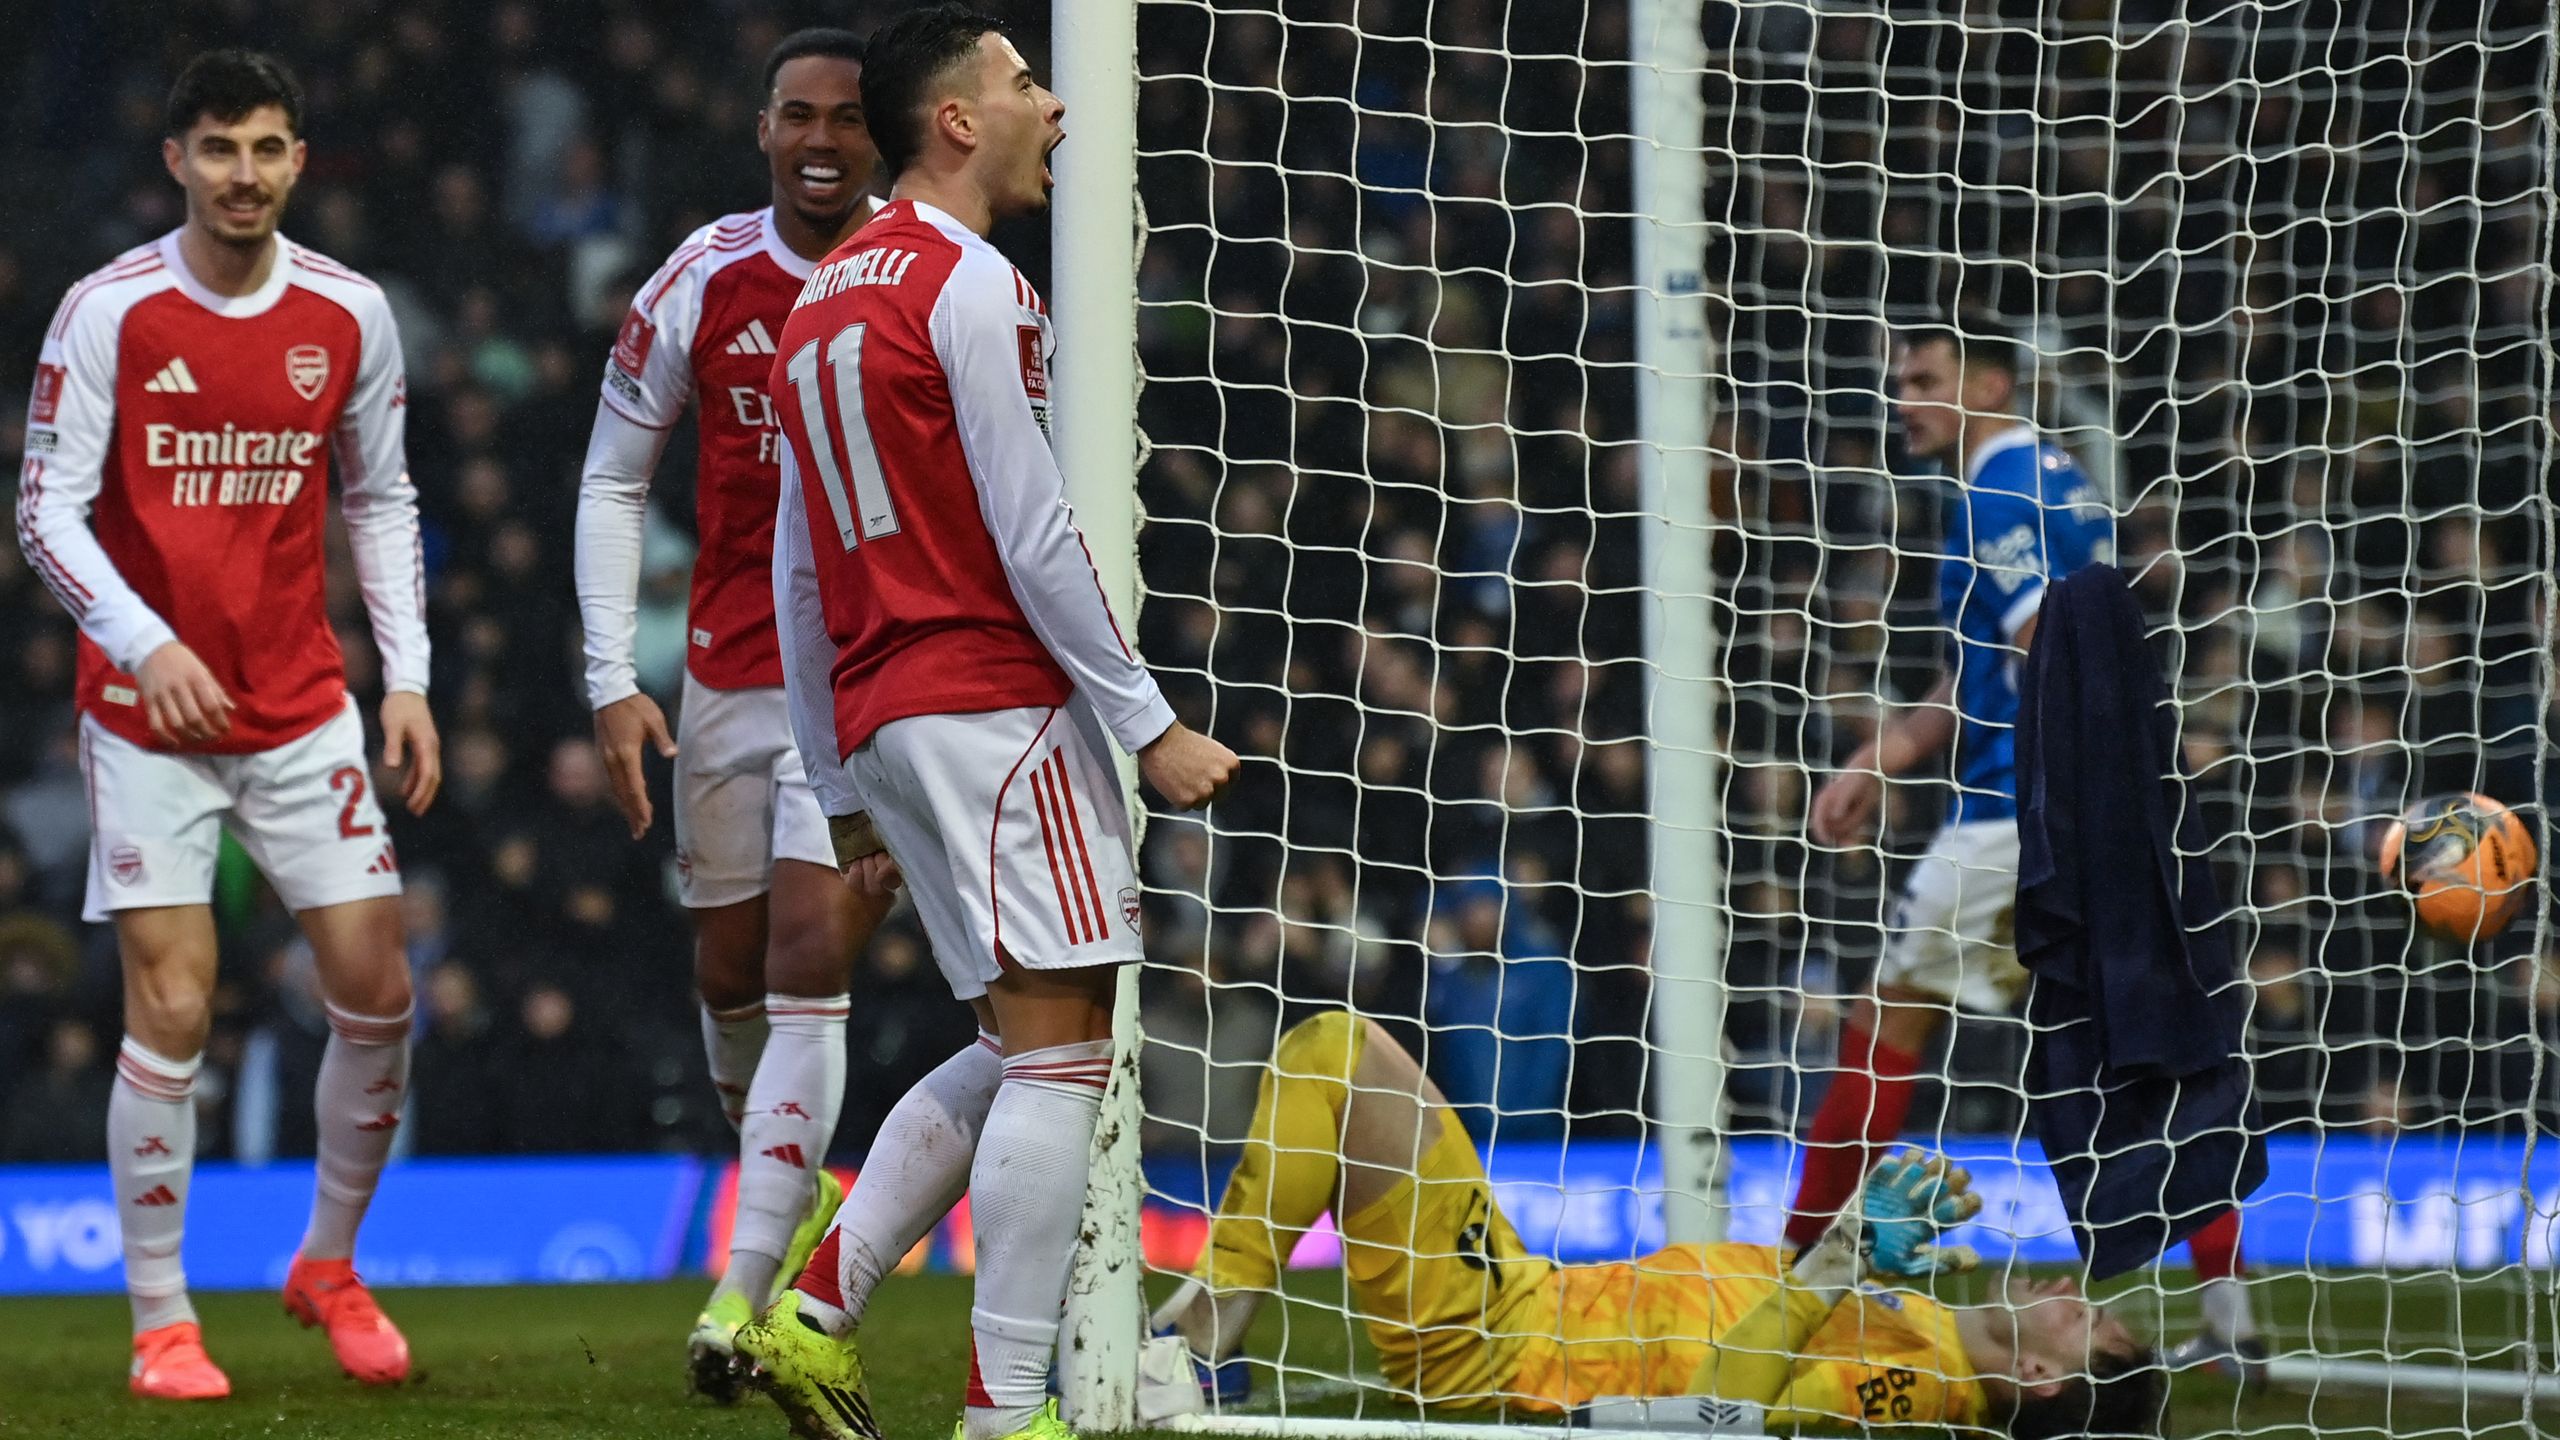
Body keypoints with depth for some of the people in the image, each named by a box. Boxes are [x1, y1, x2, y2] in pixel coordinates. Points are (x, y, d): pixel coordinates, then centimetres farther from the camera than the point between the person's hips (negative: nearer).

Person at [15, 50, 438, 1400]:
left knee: (377, 992, -1)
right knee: (171, 1008, -8)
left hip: (303, 708, 3)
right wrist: (143, 643, -22)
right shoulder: (108, 311, -8)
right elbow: (47, 510, -8)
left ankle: (329, 1264, 21)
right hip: (149, 716, -3)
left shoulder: (348, 314, 2)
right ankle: (161, 1321, 3)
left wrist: (407, 676, 5)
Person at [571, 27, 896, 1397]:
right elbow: (613, 482, 6)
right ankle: (793, 1191, 37)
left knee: (809, 961, -14)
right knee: (732, 970, 10)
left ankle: (743, 1295, -17)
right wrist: (614, 679, -2)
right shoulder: (702, 282, -1)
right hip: (728, 676, 3)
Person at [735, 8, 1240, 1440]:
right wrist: (1154, 726, -11)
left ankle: (814, 1314, 8)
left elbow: (799, 581, 21)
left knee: (1023, 1049, 14)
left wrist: (845, 794, 24)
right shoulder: (971, 284, -8)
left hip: (877, 717, 9)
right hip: (993, 702, -9)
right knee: (1062, 1044, -8)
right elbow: (1034, 537, -14)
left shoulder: (823, 302, 19)